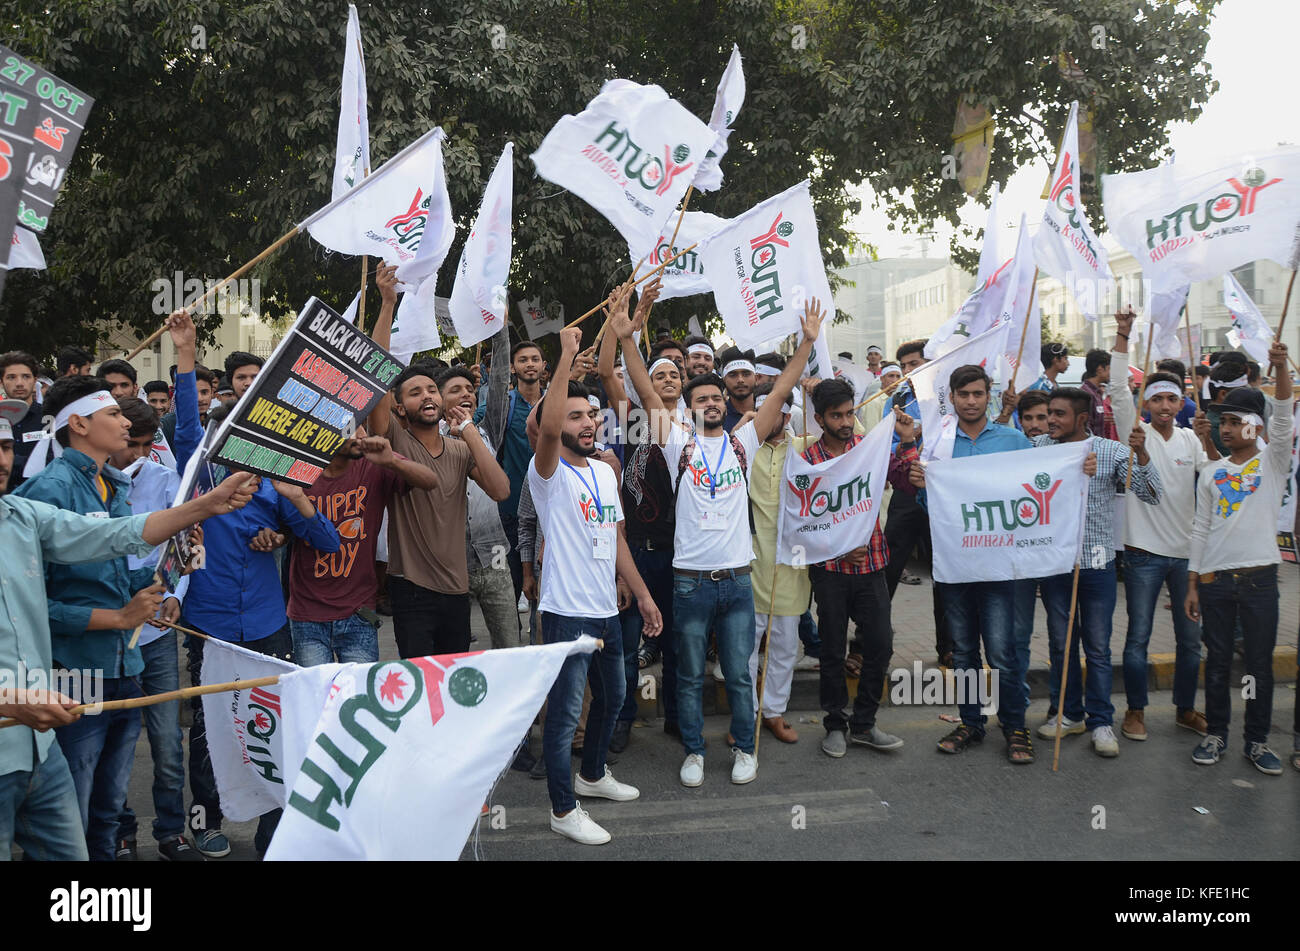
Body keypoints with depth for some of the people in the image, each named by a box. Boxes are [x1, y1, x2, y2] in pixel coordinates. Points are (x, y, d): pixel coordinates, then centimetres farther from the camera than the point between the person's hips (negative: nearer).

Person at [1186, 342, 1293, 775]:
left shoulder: (1273, 462, 2)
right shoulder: (1211, 473, 9)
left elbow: (1283, 419, -17)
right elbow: (1201, 529, 10)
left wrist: (1280, 368, -32)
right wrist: (1193, 584, 6)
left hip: (1259, 577, -2)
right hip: (1214, 578, 2)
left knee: (1260, 664, 6)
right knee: (1217, 663, 10)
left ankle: (1257, 741, 18)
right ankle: (1215, 734, 22)